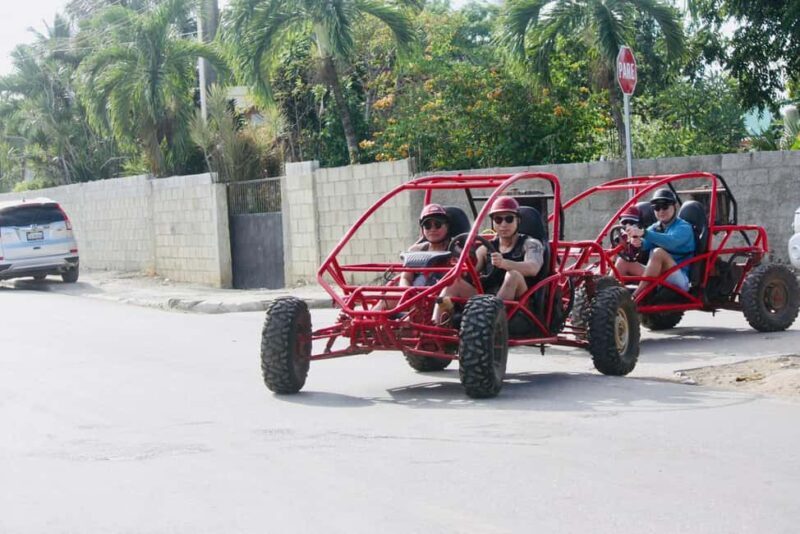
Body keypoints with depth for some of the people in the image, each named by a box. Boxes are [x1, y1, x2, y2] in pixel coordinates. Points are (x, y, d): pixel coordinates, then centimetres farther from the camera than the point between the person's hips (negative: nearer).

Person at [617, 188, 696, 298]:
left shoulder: (684, 227, -3)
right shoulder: (654, 228, 16)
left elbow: (671, 242, -27)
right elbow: (645, 245, -4)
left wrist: (644, 233, -40)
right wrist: (638, 243, -31)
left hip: (679, 279, -6)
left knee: (659, 252, -31)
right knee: (624, 261, -6)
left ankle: (635, 298, -35)